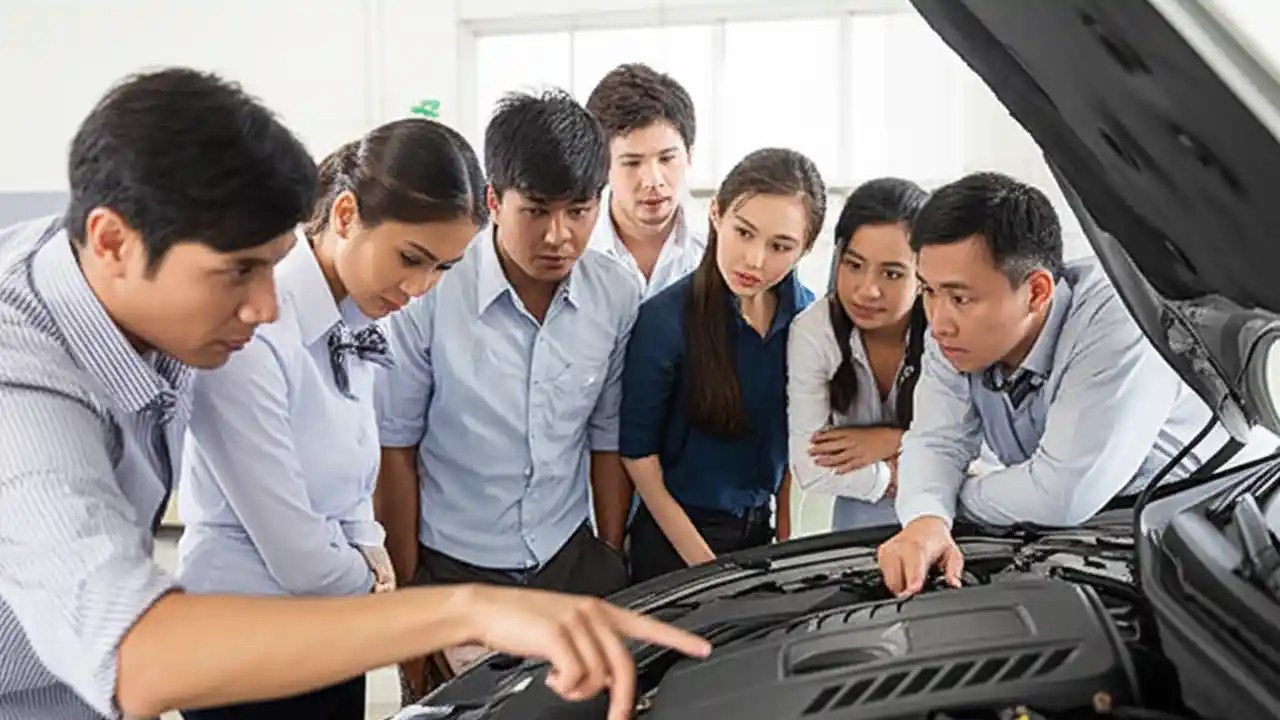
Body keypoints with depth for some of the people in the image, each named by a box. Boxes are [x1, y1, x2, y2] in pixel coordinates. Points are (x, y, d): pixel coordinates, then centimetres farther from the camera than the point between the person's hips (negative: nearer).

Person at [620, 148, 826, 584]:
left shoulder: (806, 315, -5)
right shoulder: (664, 321, -20)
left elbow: (792, 438, 6)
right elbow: (639, 454, -14)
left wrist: (786, 546, 3)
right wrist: (704, 564, -13)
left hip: (761, 531, 4)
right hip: (675, 537, -4)